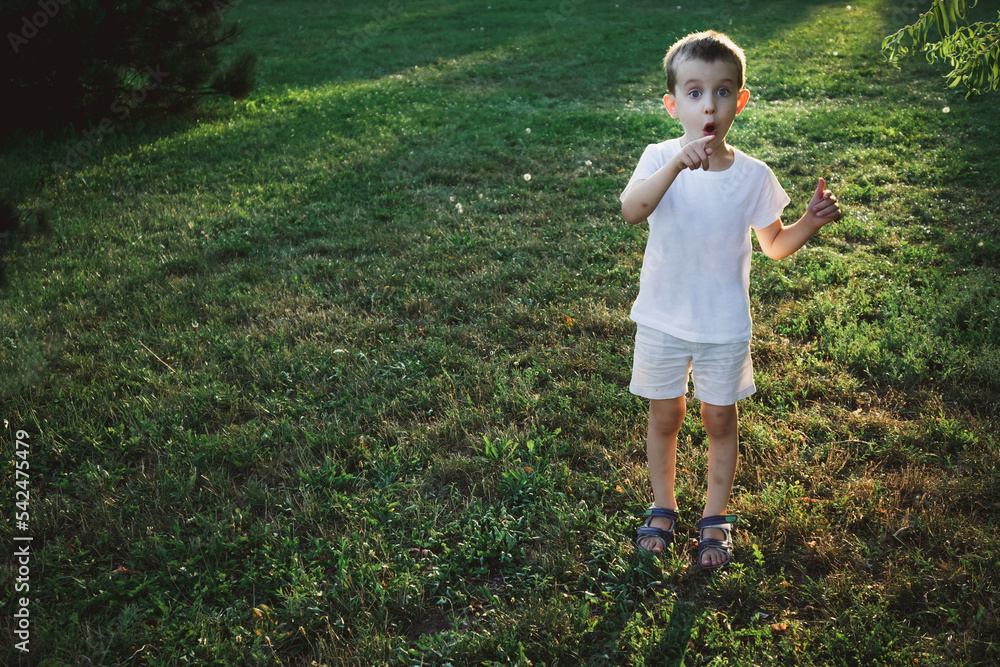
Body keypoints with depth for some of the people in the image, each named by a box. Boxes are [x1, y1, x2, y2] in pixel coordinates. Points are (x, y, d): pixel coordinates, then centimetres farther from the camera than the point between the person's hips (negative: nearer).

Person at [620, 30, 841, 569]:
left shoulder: (753, 176, -10)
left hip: (725, 326, 1)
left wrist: (810, 222, -17)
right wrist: (678, 165, -49)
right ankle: (662, 507, 39)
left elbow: (774, 246, 3)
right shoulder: (660, 159, -14)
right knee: (664, 415, 15)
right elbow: (631, 210, -35)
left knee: (719, 421, 14)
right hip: (662, 319, 0)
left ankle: (715, 516, 36)